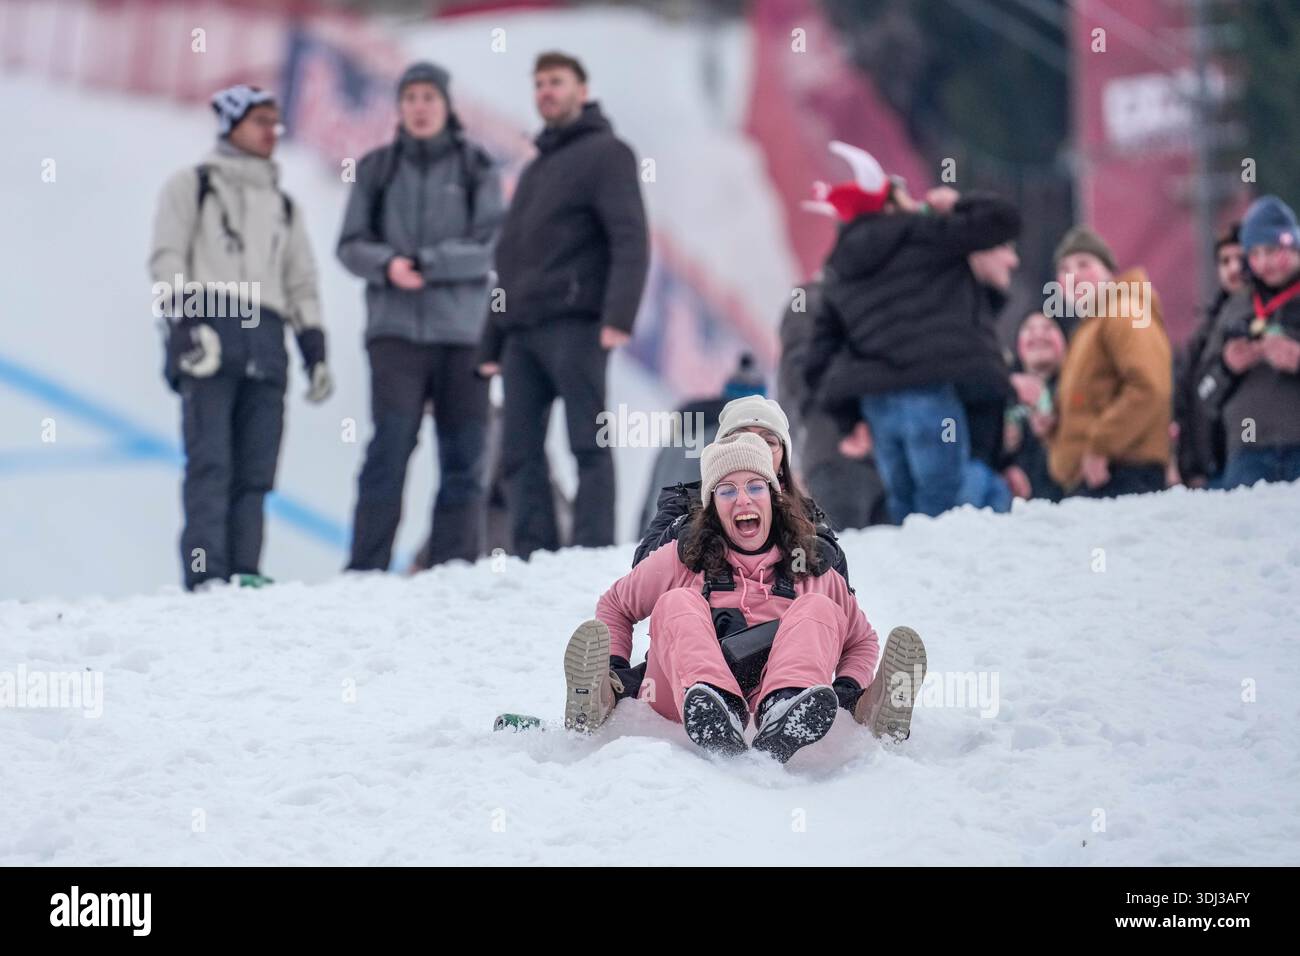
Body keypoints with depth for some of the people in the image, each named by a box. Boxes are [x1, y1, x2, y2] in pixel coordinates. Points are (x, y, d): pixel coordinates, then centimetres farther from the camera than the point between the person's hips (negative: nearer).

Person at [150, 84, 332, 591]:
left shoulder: (283, 206, 28)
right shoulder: (191, 186, 14)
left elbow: (302, 284, 26)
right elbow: (167, 258, 2)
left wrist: (316, 353, 15)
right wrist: (187, 320, -13)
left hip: (265, 342, 5)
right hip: (208, 329, -5)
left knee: (256, 469, -5)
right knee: (210, 462, -15)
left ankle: (243, 572, -8)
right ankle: (205, 575, -22)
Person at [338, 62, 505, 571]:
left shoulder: (476, 170, 5)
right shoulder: (377, 169, 9)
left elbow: (492, 248, -3)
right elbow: (352, 246, 7)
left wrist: (429, 262, -15)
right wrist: (387, 264, -13)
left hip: (463, 333, 1)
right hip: (396, 329, -1)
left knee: (463, 460, 2)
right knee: (389, 449, -11)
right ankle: (366, 571, -10)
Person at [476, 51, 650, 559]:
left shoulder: (605, 153, 2)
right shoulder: (535, 169, 26)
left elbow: (630, 240, -10)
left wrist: (619, 315, -24)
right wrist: (491, 342, 20)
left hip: (574, 325, -8)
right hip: (522, 329, 8)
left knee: (589, 445, -8)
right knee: (520, 451, 1)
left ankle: (594, 552, -11)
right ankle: (533, 557, 1)